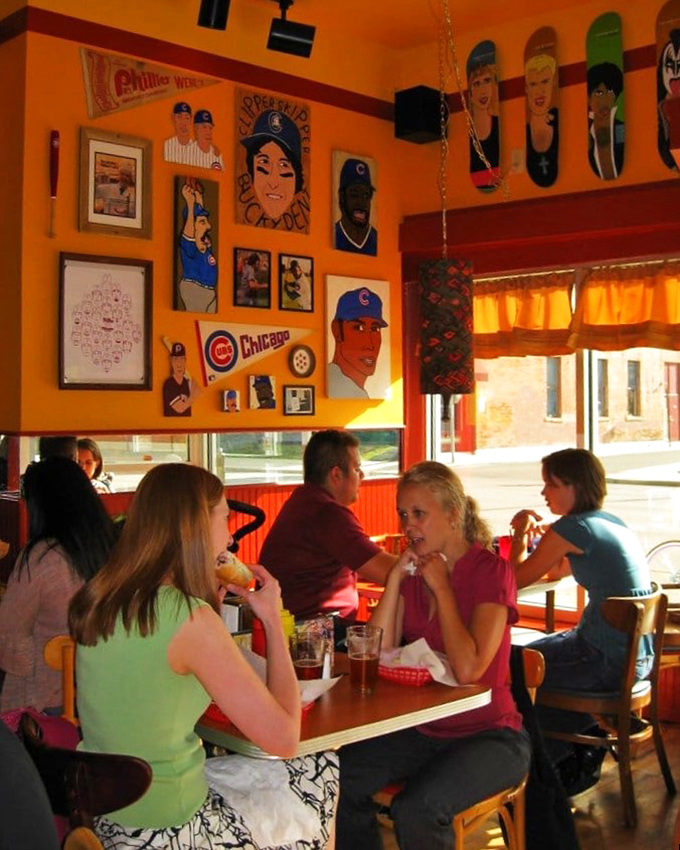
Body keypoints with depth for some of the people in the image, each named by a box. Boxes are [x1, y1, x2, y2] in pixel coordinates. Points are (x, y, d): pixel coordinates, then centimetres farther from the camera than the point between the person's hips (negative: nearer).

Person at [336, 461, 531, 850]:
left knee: (417, 808, -30)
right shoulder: (413, 571, 6)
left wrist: (441, 588, -17)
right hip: (423, 729, 6)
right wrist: (395, 577, -8)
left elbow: (468, 669, -25)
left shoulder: (492, 570, -13)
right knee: (337, 781, -16)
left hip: (488, 735, -6)